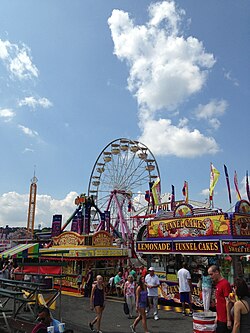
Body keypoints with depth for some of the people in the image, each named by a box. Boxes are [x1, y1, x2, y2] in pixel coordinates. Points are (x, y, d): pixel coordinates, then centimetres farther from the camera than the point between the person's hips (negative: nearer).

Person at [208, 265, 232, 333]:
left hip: (224, 320, -8)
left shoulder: (225, 283, -16)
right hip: (220, 319, 8)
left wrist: (228, 320, -17)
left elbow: (228, 302, -18)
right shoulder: (218, 284, 11)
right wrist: (217, 317, 17)